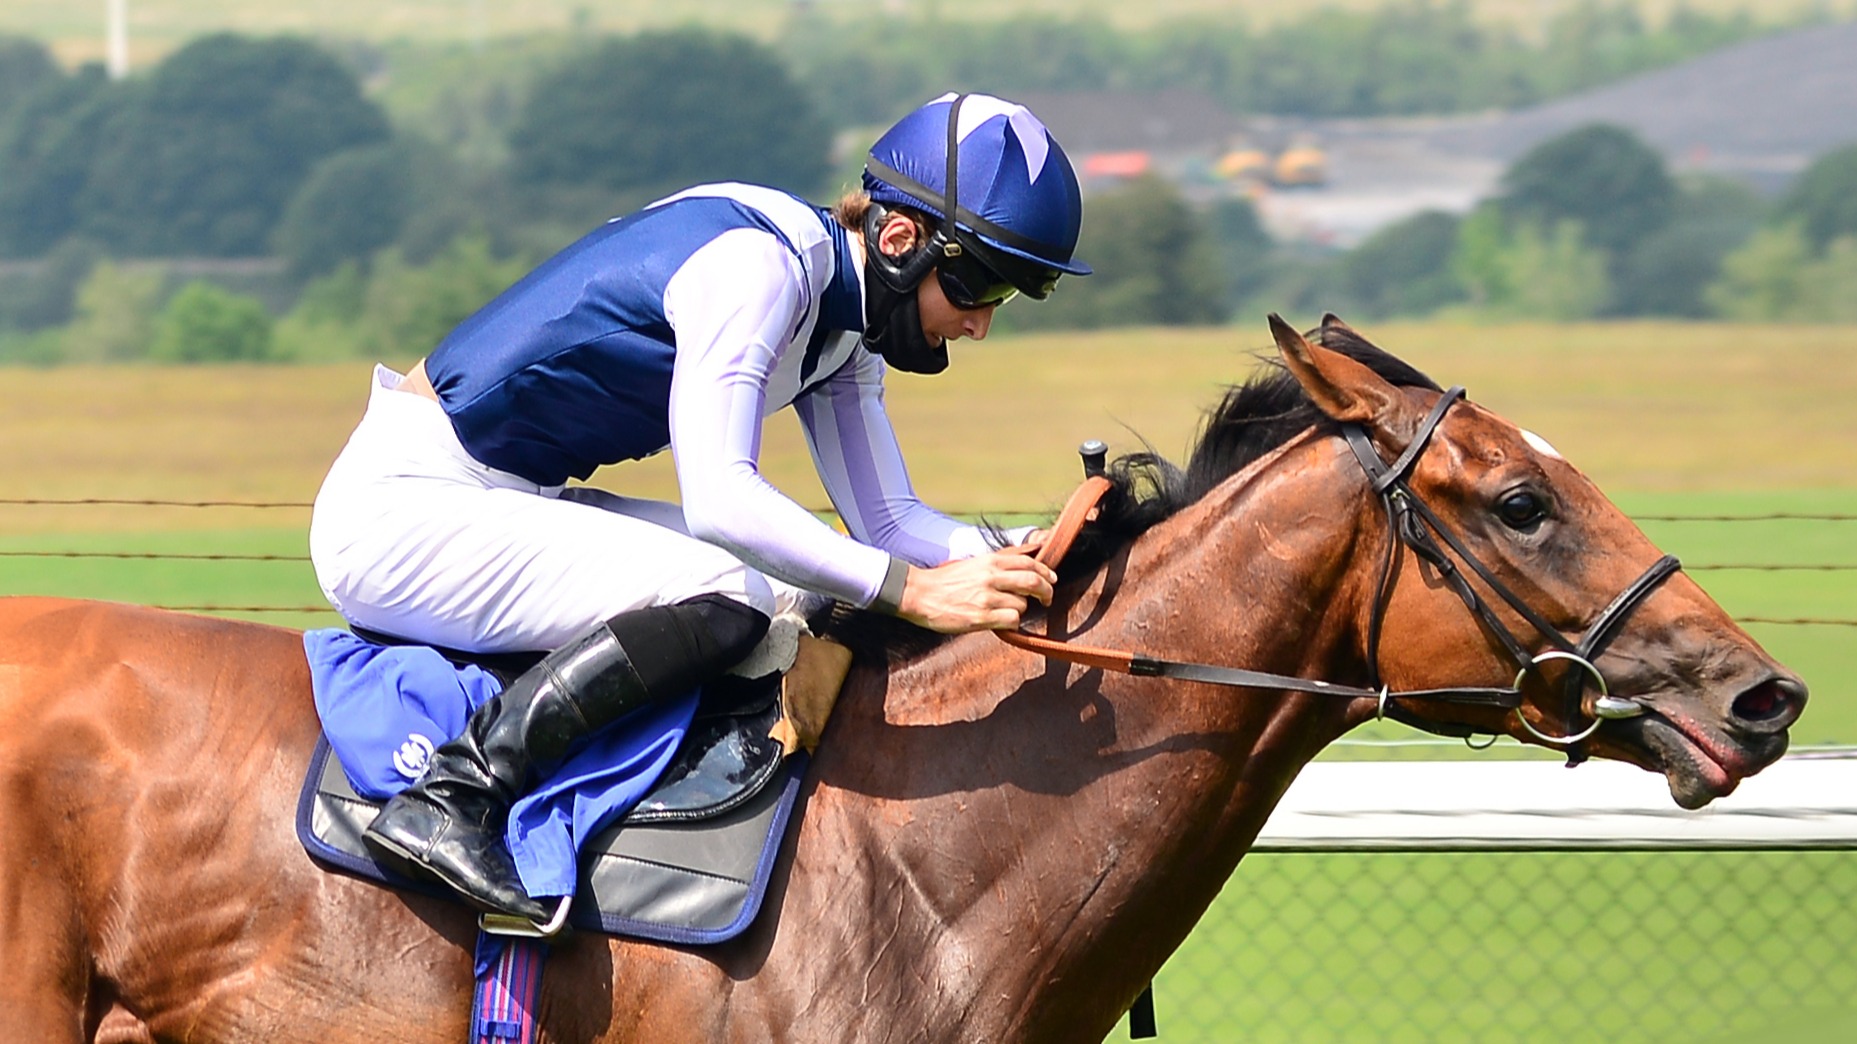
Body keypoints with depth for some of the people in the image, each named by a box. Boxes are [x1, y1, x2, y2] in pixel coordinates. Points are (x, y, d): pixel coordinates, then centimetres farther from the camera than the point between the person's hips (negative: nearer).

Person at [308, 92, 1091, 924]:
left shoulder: (840, 329, 9)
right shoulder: (754, 262, -21)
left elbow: (887, 519, 9)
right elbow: (718, 499, -30)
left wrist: (1017, 559, -10)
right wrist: (910, 589, -33)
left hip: (509, 501, 10)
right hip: (401, 507, -10)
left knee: (804, 595, 4)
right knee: (721, 597, -25)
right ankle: (452, 802, -26)